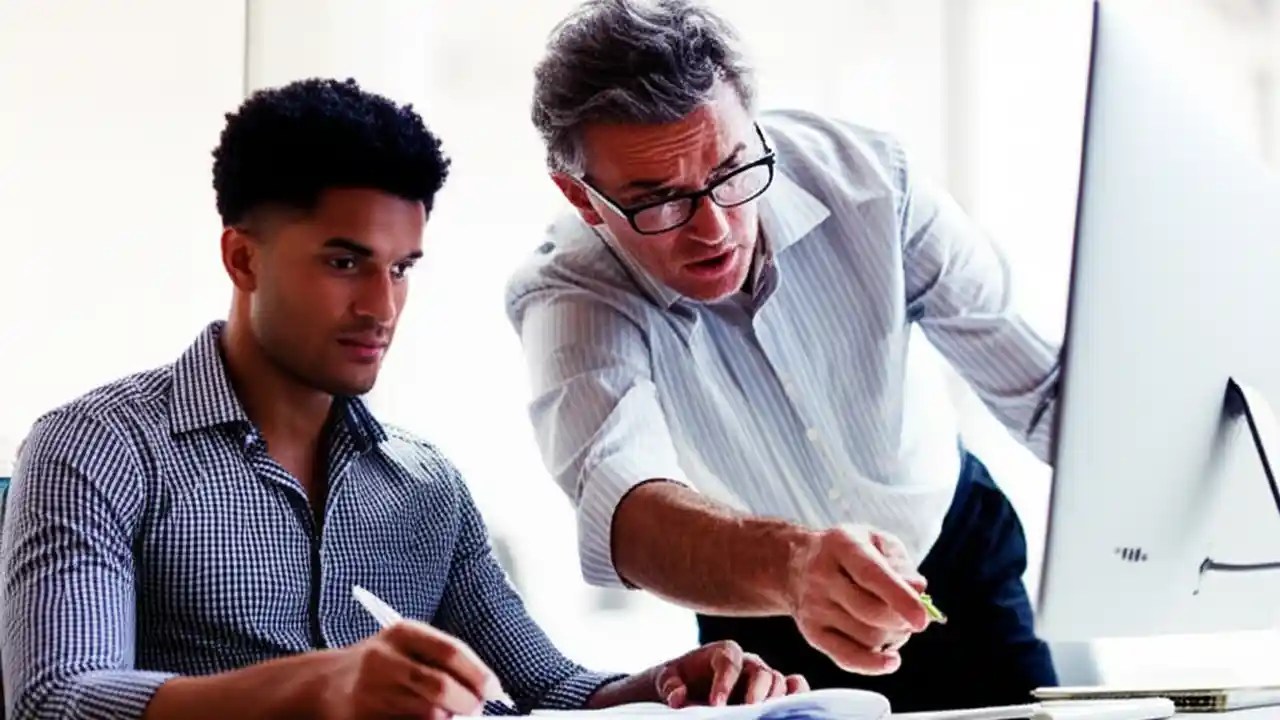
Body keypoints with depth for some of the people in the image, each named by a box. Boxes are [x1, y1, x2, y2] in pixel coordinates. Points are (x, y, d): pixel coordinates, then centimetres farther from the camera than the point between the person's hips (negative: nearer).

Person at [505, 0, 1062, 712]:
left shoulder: (863, 175, -21)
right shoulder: (566, 299, -27)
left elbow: (1049, 386, -13)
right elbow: (622, 505, -47)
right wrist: (789, 564, -66)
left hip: (963, 573, 1)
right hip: (767, 634, 0)